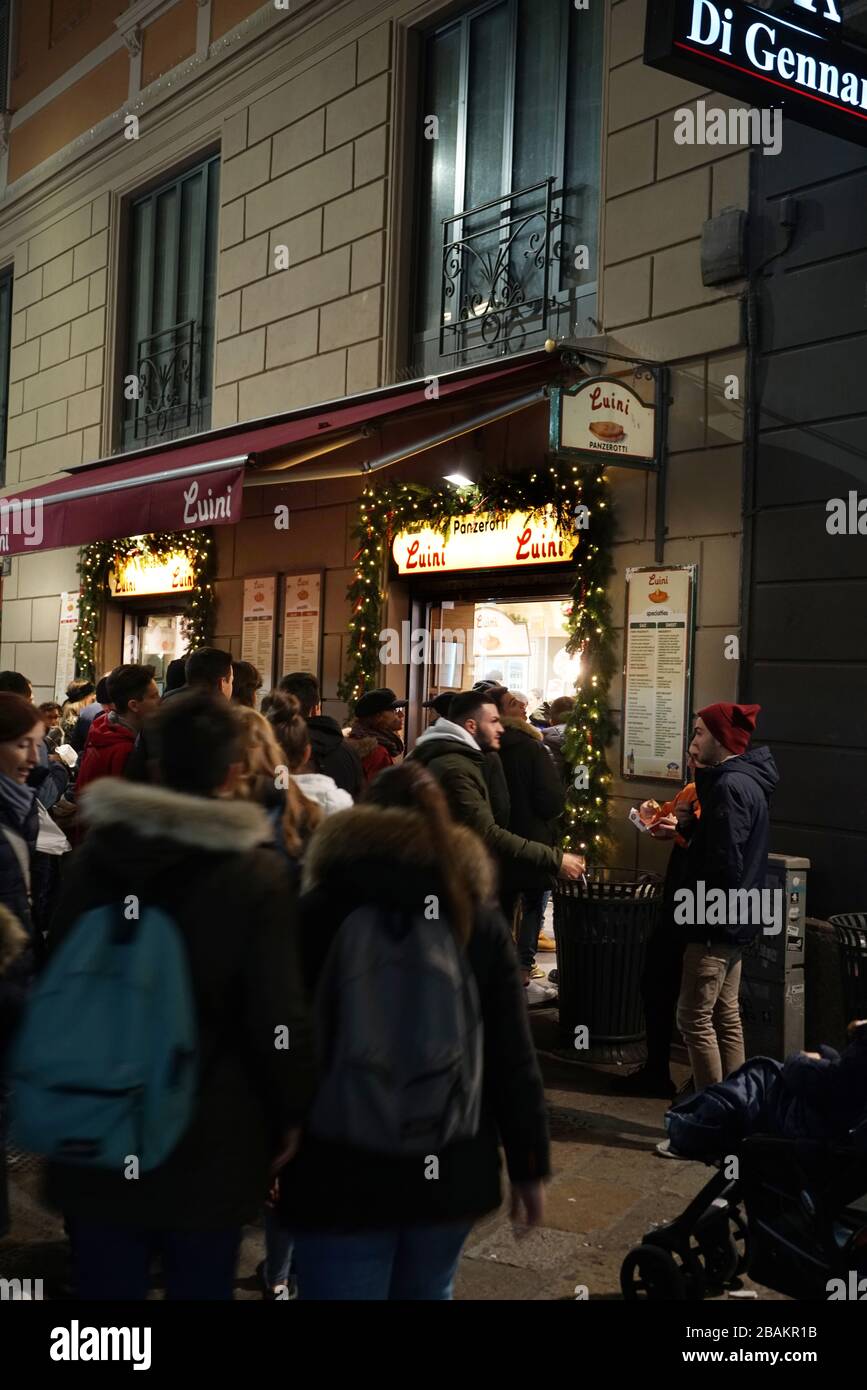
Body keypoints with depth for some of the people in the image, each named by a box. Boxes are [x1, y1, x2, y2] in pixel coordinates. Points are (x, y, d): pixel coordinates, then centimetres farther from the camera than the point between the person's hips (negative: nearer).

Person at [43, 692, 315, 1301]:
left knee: (104, 1285, 16)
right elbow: (278, 1015, -15)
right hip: (211, 1146, -3)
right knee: (200, 1285, 14)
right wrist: (290, 1114, 1)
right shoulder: (258, 872, -15)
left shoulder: (93, 855, -3)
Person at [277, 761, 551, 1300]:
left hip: (337, 1173, -3)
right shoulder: (478, 916, 1)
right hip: (452, 1170, 3)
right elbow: (513, 1056, 0)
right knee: (426, 1290, 24)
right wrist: (529, 1165, 8)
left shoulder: (319, 911, -6)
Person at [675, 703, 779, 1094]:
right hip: (733, 918, 10)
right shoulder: (744, 780, 12)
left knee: (694, 1018, -5)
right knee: (725, 1016, 15)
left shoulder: (730, 786, -20)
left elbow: (726, 863, -24)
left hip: (717, 922, -10)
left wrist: (705, 914, -13)